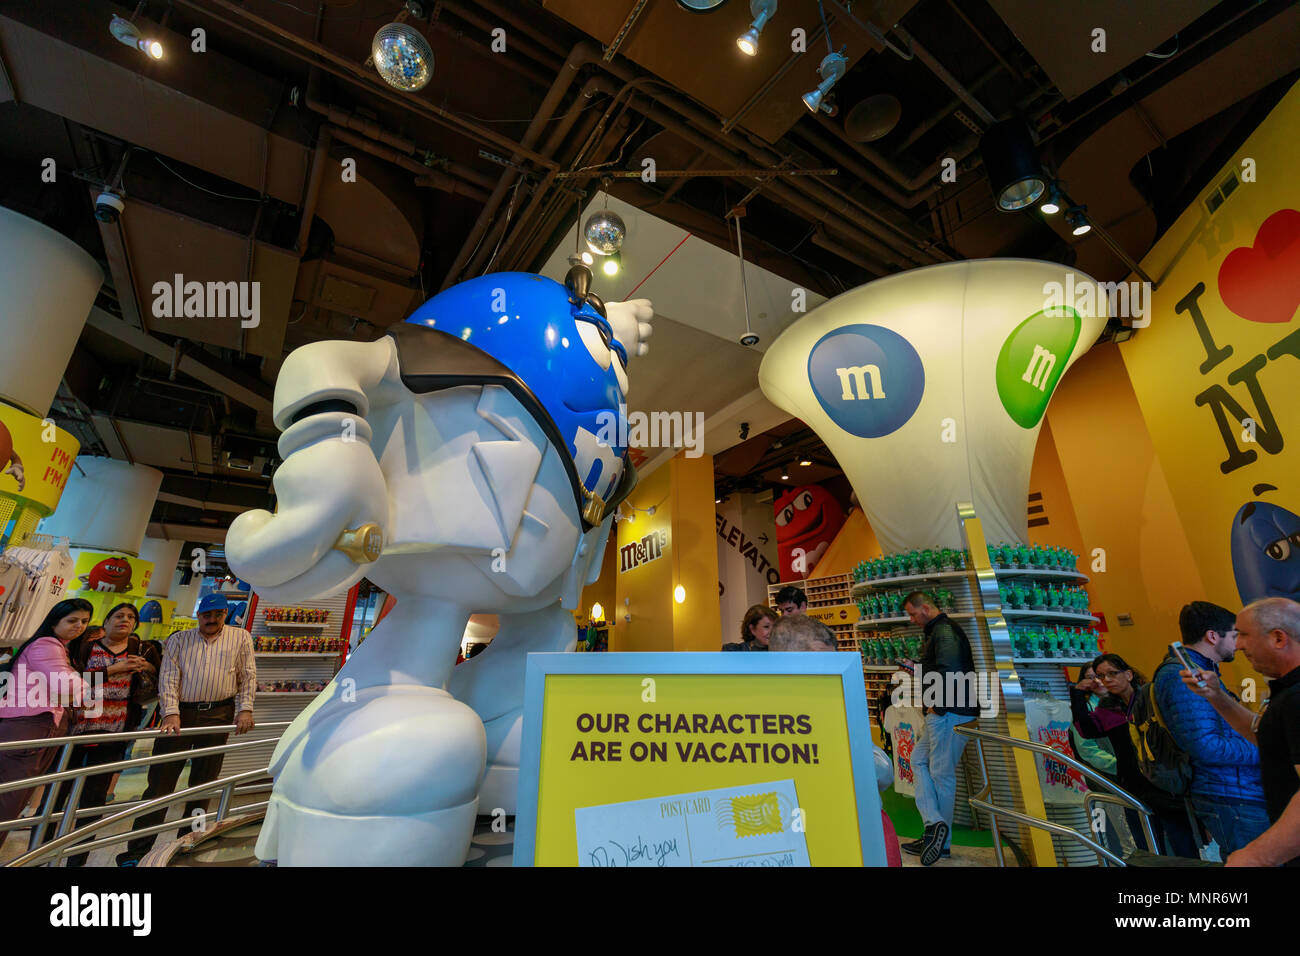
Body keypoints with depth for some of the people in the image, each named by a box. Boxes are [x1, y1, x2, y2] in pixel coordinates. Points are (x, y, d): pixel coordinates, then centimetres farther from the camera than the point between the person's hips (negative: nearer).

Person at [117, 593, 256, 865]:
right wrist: (171, 713, -12)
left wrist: (245, 709, -4)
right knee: (160, 780, 0)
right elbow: (169, 678, 0)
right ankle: (137, 850, 12)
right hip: (181, 713, 0)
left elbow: (248, 676, 4)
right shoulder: (179, 640, 7)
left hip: (218, 715, 0)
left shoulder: (240, 638, 5)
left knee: (203, 783, 8)